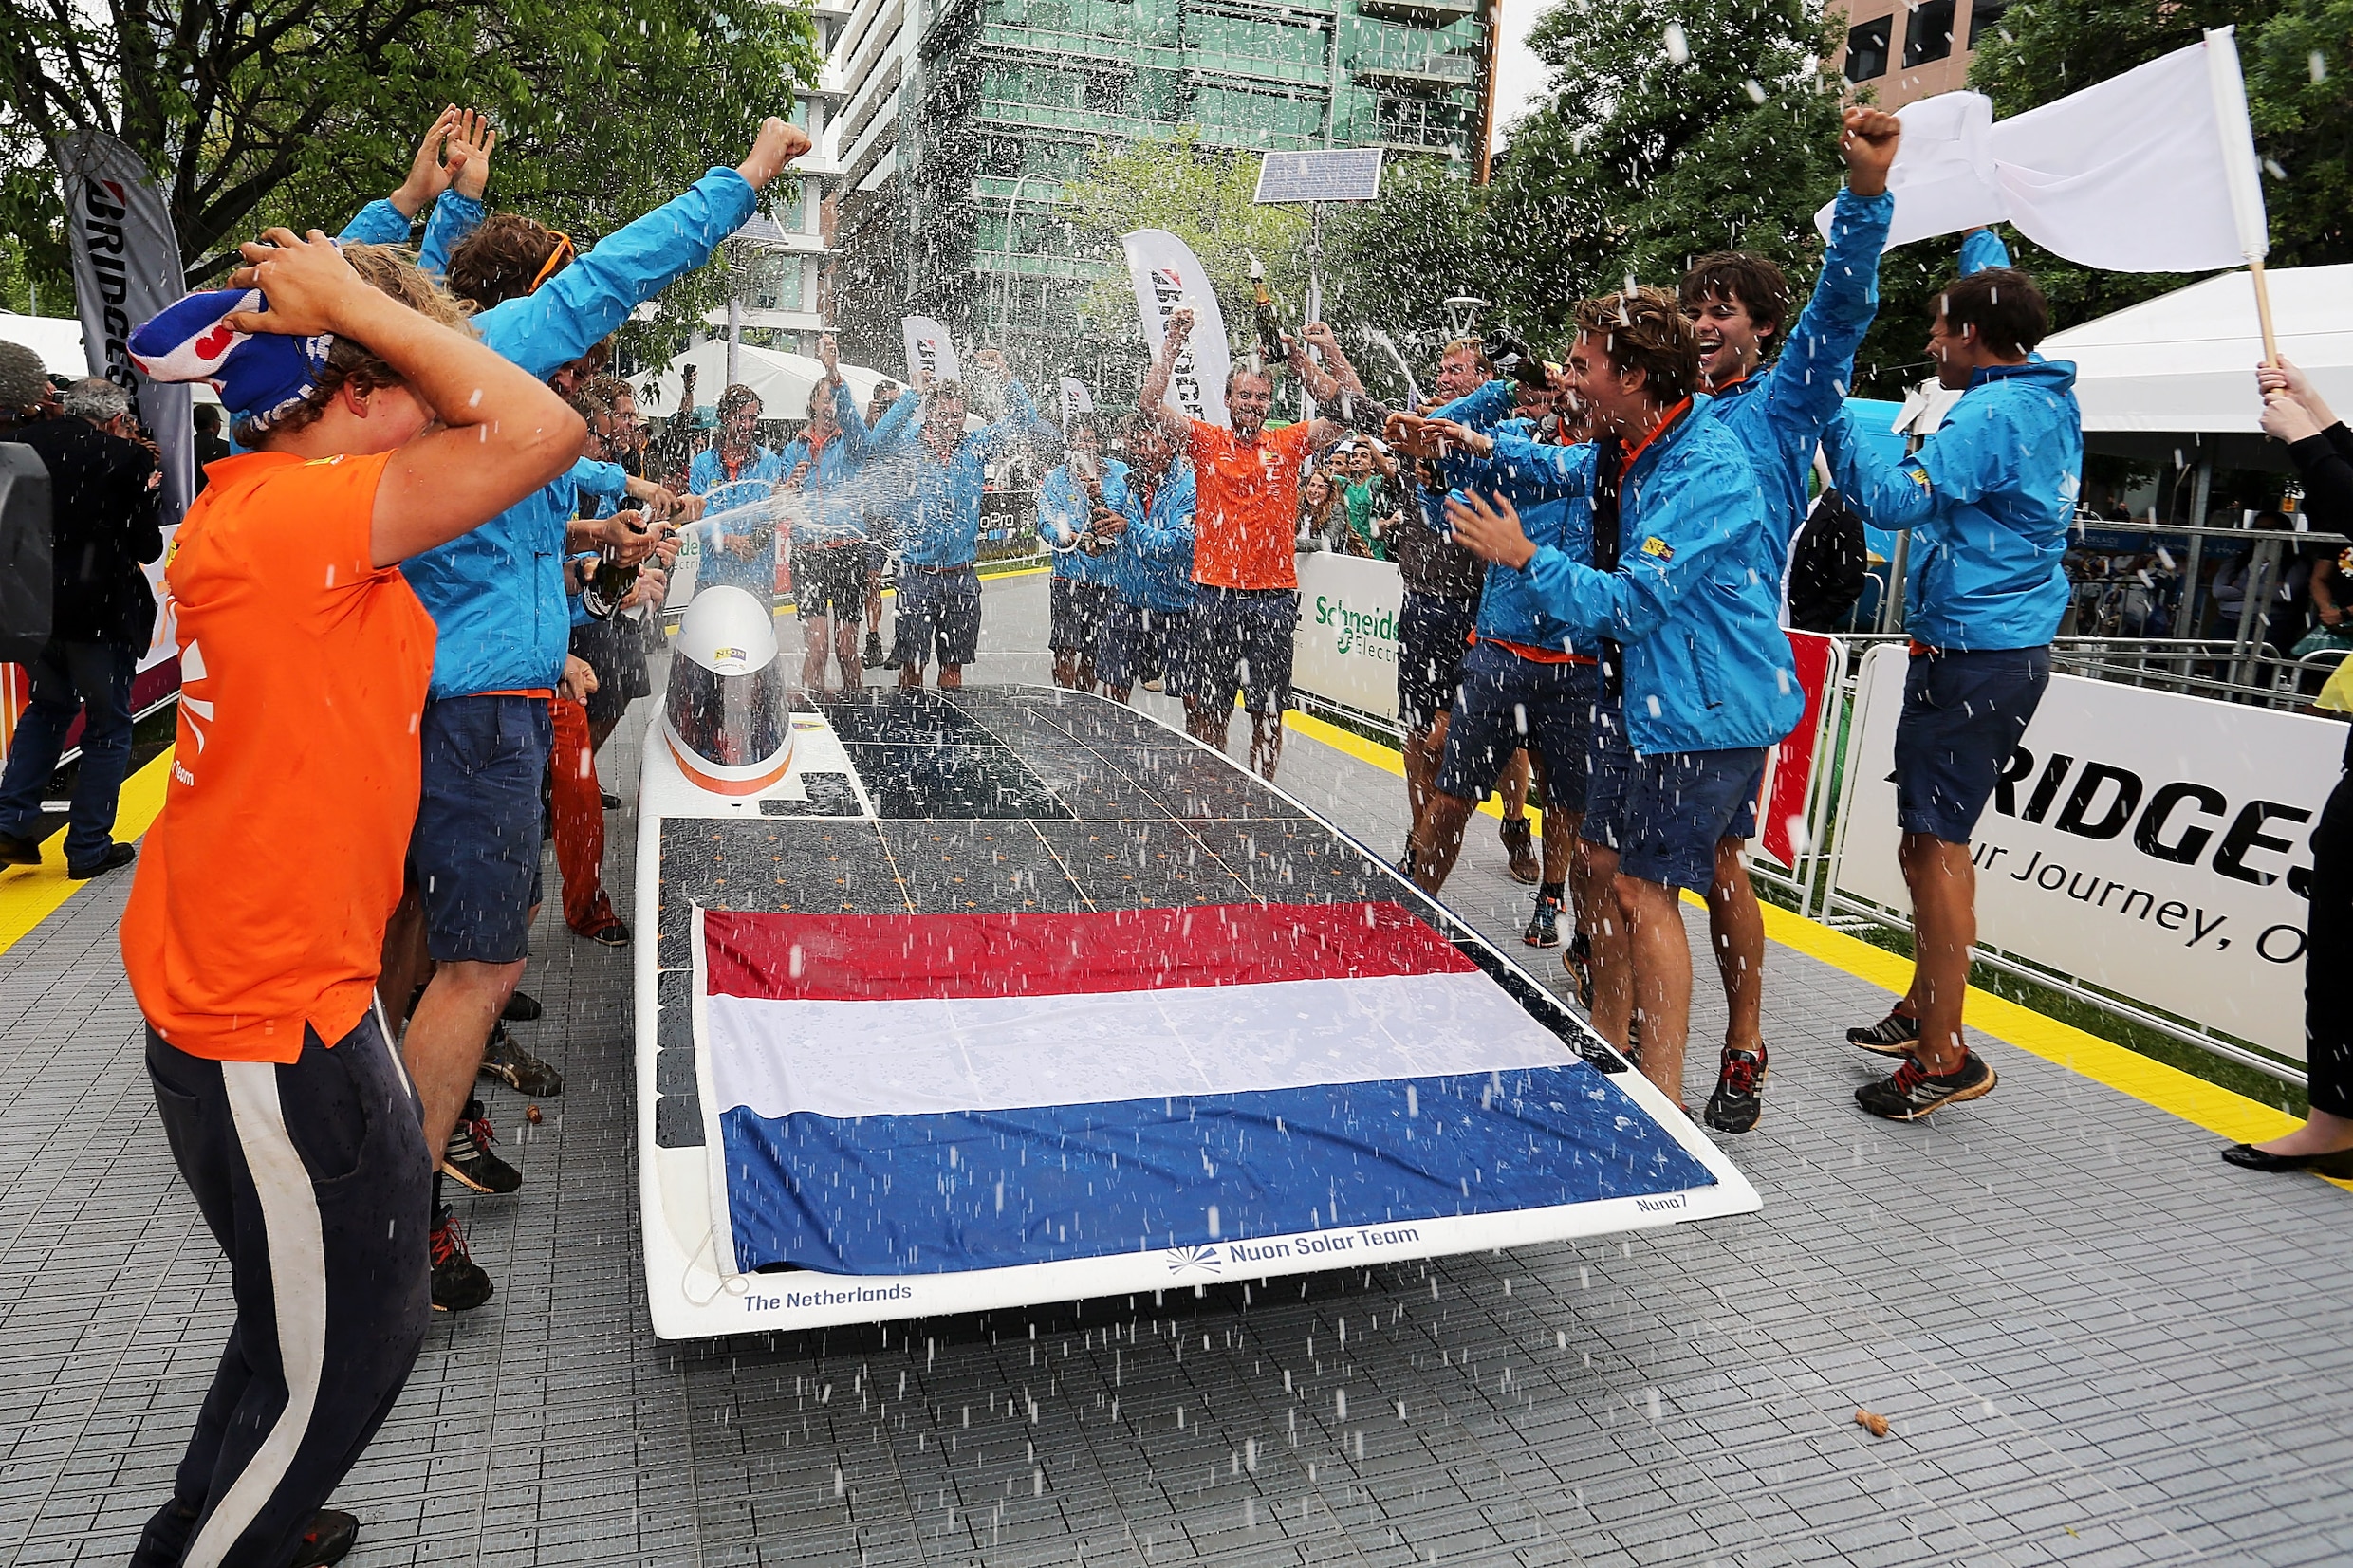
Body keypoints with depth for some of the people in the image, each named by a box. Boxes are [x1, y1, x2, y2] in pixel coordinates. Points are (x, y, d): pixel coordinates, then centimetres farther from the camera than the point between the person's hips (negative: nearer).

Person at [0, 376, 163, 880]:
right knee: (107, 727, 9)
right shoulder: (125, 458, -11)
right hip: (100, 611, -5)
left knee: (49, 706, 26)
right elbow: (148, 547, -7)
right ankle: (89, 848, 12)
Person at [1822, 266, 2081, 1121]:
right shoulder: (2052, 405, 14)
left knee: (1936, 843, -7)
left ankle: (1942, 1058, -3)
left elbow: (1896, 502, -23)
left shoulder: (1990, 414, -15)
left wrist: (1830, 424, -14)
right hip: (2015, 644, 10)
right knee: (1933, 836, 18)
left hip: (1970, 656, -10)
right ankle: (1923, 1011, 30)